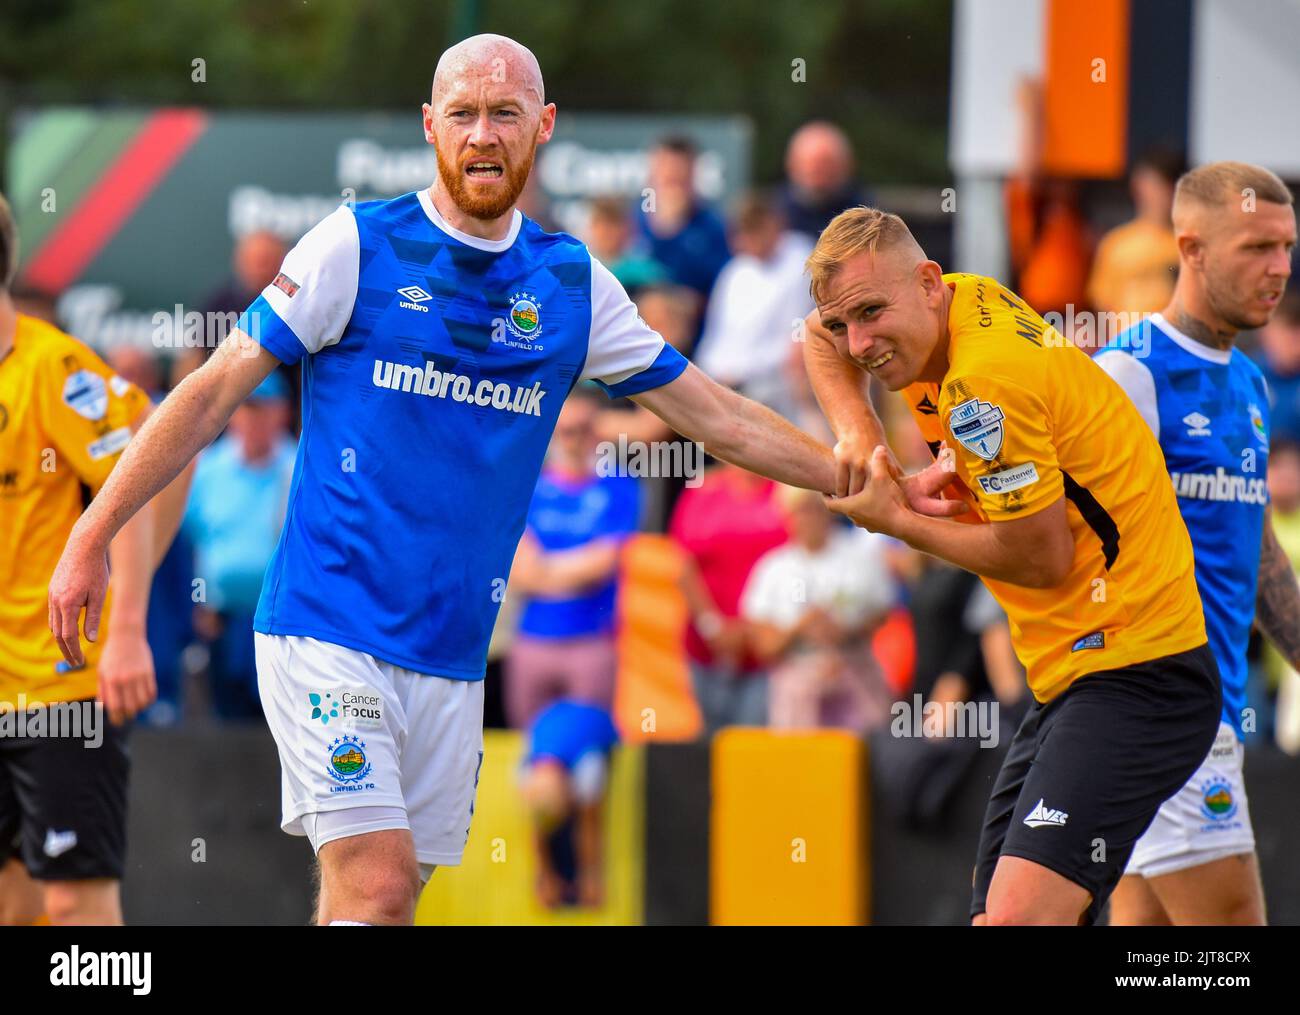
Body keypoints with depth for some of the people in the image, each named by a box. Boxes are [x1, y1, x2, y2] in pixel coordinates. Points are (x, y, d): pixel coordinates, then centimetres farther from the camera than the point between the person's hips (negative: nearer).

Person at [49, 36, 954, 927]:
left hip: (453, 655, 5)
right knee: (375, 884, -17)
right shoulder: (357, 247, -3)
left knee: (392, 894, 4)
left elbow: (714, 415, 16)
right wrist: (92, 538, -6)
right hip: (329, 629, -5)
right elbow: (214, 392, -1)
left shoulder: (573, 283, 9)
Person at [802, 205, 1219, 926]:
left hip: (1132, 675, -10)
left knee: (1021, 915, -27)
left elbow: (1043, 558, -16)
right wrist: (856, 432, 7)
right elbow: (821, 333, 27)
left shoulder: (983, 384, -20)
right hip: (1066, 677, 10)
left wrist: (897, 522, -4)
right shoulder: (969, 300, 7)